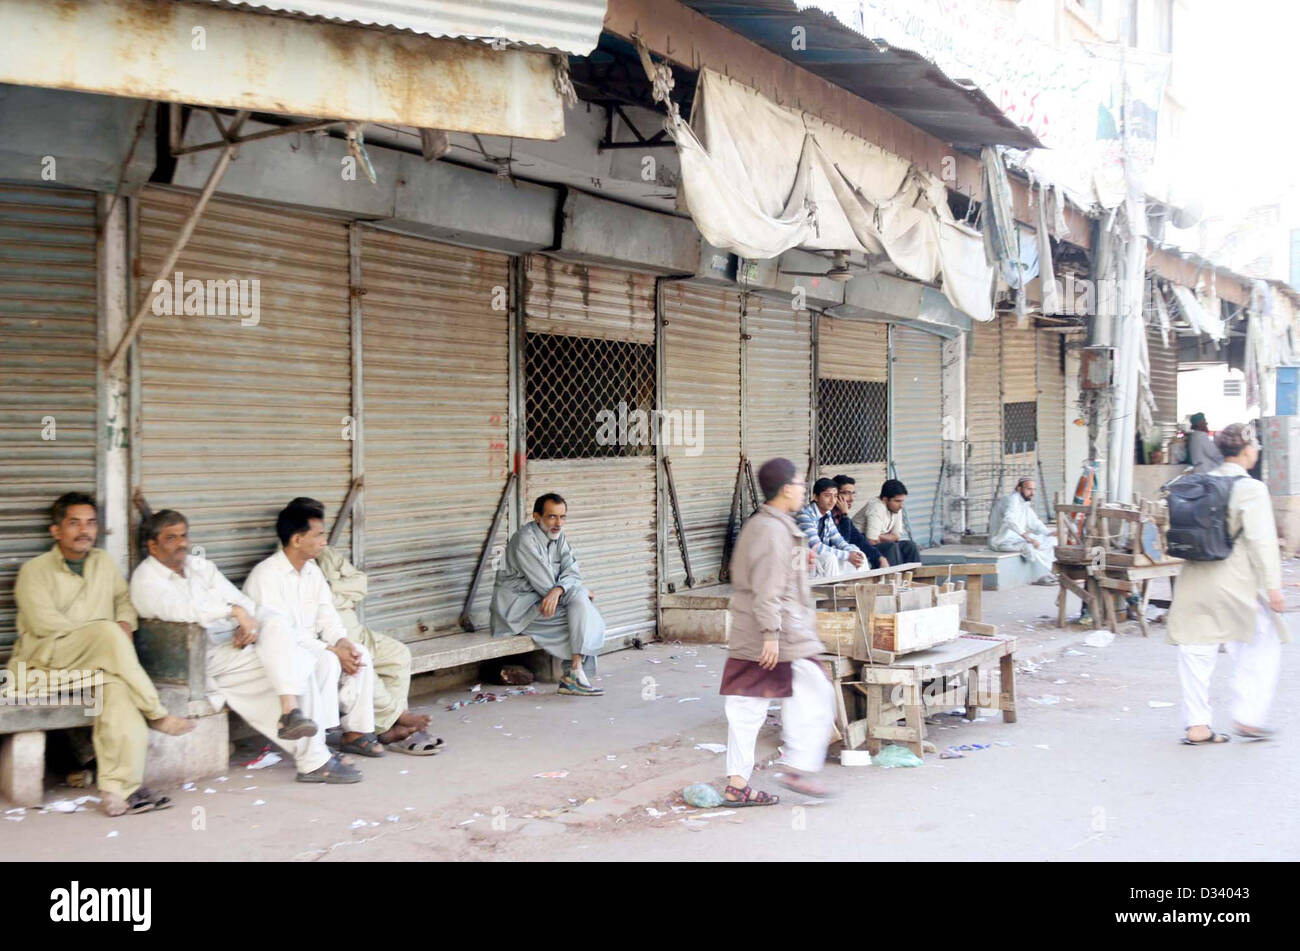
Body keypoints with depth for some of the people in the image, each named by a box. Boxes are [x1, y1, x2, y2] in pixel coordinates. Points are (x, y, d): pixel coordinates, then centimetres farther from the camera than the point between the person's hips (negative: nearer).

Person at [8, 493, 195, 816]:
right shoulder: (34, 571, 3)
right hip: (41, 663, -4)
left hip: (97, 660, 4)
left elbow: (124, 599, 31)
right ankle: (157, 714, -23)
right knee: (108, 633, -33)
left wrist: (125, 624, 5)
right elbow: (44, 623, -10)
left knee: (117, 684, -34)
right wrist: (107, 633, -11)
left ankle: (120, 787, -44)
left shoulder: (104, 562, 21)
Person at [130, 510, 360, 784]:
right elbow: (179, 609, -25)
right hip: (205, 660, -7)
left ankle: (291, 711, -26)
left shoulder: (200, 566, 17)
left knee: (274, 622, -21)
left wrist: (248, 624, -11)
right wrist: (234, 610, -30)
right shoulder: (146, 579, -5)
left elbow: (242, 601, 12)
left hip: (234, 642, 7)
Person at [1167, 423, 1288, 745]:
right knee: (1263, 645, 13)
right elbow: (1261, 541, -13)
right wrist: (1272, 585, -11)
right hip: (1235, 583, -6)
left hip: (1194, 581, 6)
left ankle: (1197, 724, 10)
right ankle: (1248, 718, 13)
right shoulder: (1251, 489, -10)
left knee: (1197, 652, 7)